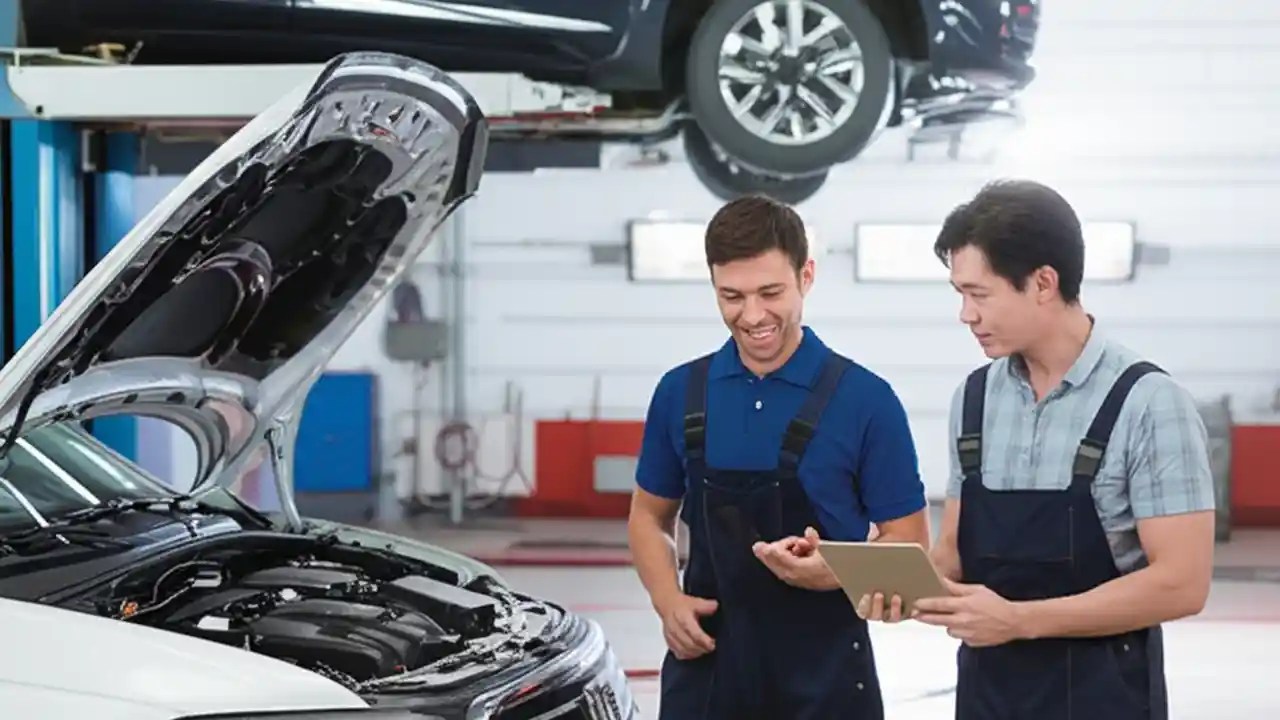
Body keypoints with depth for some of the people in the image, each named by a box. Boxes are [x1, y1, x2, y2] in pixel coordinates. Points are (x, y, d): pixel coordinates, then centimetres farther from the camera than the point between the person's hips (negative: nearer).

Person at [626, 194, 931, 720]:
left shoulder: (865, 400, -6)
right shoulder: (680, 392, 5)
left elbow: (908, 543, -3)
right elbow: (649, 515, 15)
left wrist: (833, 572, -23)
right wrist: (668, 601, -4)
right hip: (704, 672, 3)